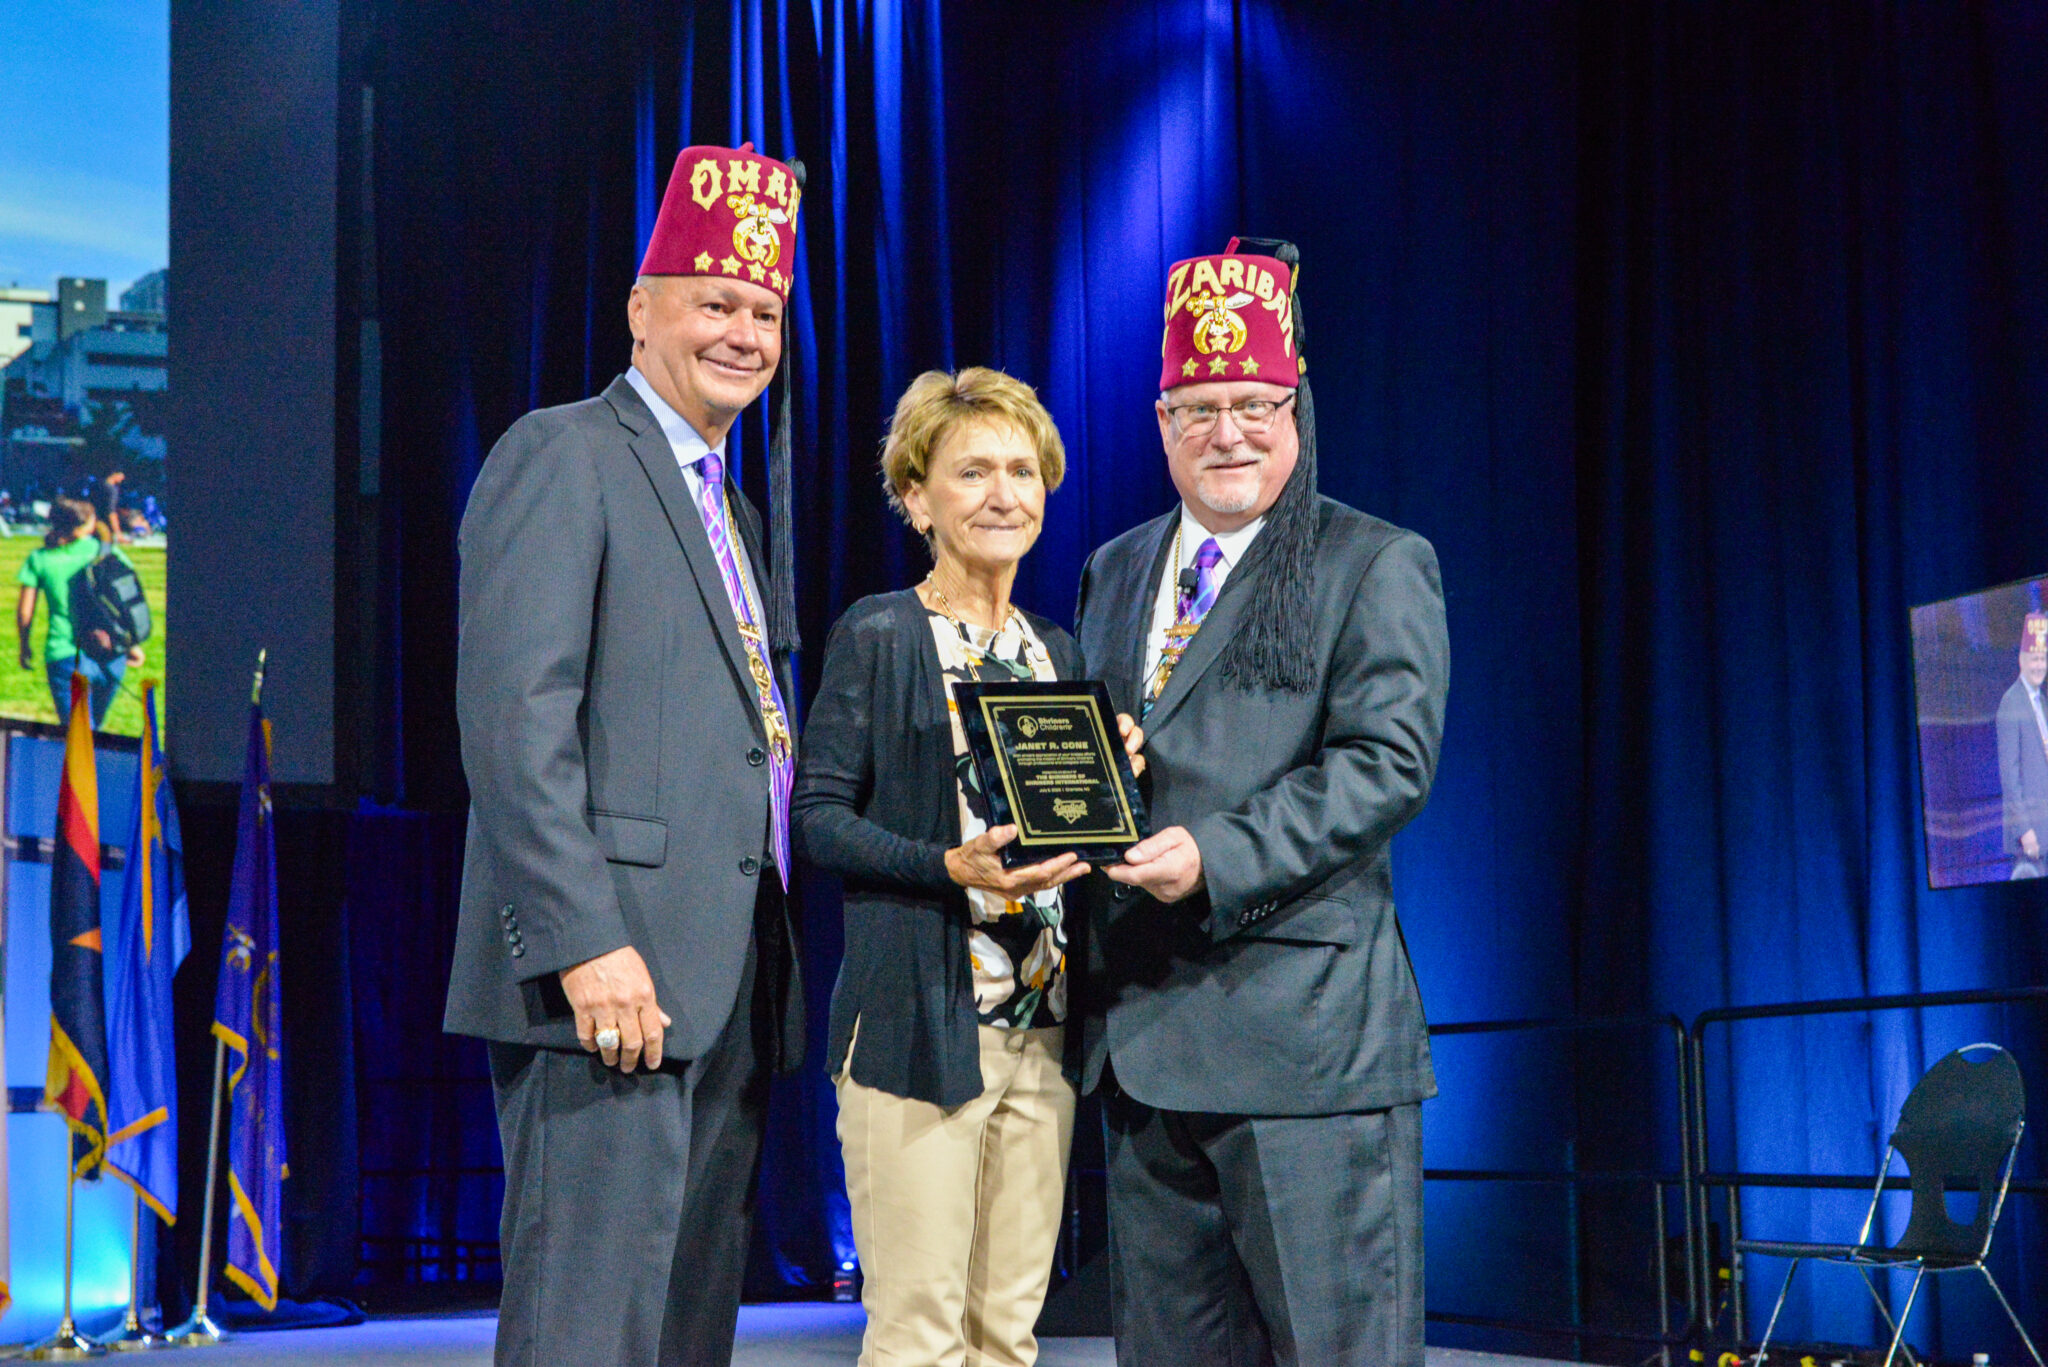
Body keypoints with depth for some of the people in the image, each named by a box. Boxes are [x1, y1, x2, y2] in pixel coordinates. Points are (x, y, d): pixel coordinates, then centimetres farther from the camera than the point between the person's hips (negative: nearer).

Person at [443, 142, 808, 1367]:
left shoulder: (736, 506, 24)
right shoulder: (562, 455, -3)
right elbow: (514, 719, -14)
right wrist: (585, 943, -21)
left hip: (729, 989, 9)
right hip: (617, 975, -9)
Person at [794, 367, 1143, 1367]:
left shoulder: (1054, 650, 16)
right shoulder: (876, 637, -3)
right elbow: (817, 815, -8)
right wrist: (954, 867, -21)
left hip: (1041, 1022, 6)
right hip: (917, 1021, -6)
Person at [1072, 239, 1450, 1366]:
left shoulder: (1377, 567, 1)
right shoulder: (1116, 572, 20)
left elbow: (1389, 760, -10)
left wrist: (1216, 857, -20)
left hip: (1304, 1024, -6)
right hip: (1139, 1032, 6)